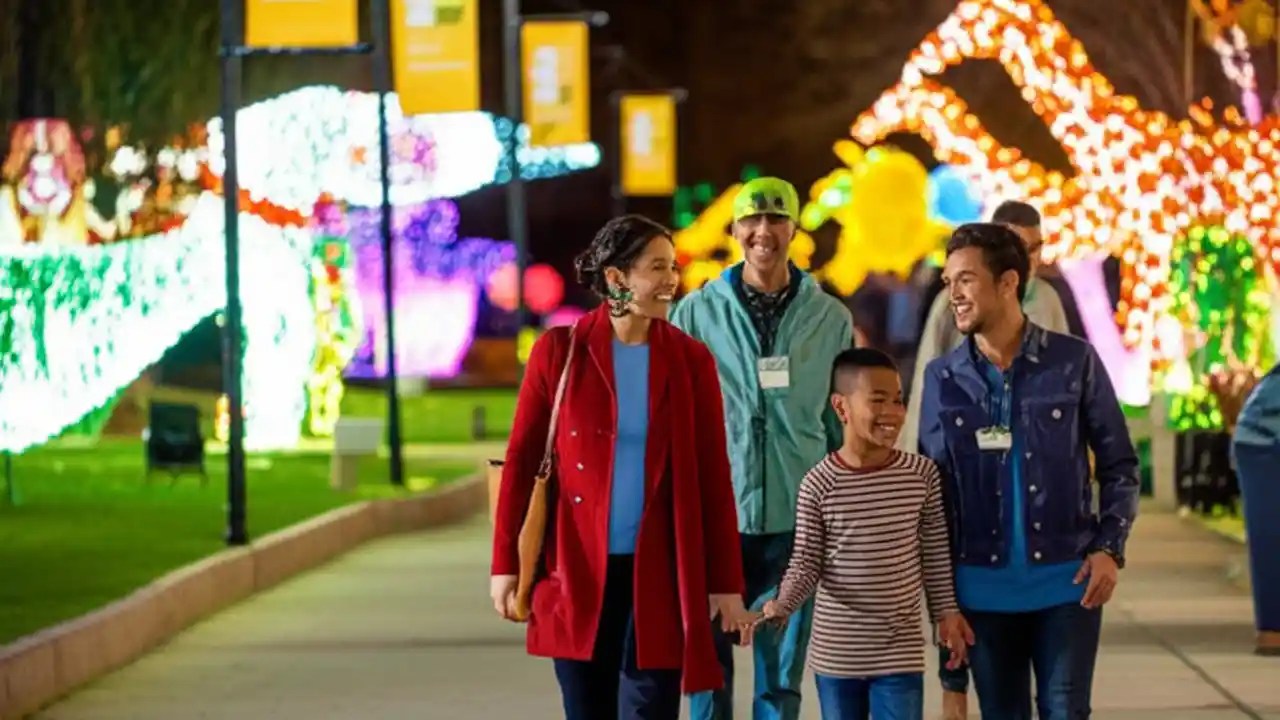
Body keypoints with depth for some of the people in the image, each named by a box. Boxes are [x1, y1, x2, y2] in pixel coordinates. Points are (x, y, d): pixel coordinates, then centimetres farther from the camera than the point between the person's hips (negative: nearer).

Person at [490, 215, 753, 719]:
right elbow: (521, 460, 1)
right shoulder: (560, 351, -2)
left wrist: (726, 582, 1)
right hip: (577, 571, 0)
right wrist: (506, 565, -1)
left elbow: (714, 477, 3)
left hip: (658, 574, 0)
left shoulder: (690, 360, 1)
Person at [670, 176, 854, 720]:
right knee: (709, 665, 3)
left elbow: (844, 425, 11)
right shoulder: (697, 313, 1)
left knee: (782, 675, 7)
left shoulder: (830, 319, 5)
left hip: (797, 520, 1)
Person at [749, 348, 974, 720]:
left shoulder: (921, 474, -4)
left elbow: (935, 554, 6)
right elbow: (806, 564, -6)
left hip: (900, 651, 1)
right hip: (837, 652, -1)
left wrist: (946, 612, 8)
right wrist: (780, 605, -23)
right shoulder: (819, 484, -9)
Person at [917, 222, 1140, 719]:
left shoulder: (1074, 362, -3)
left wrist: (1110, 548, -9)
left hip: (1065, 583, -2)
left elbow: (1119, 465, 4)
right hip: (983, 588, 2)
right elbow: (931, 487, 7)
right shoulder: (942, 378, 3)